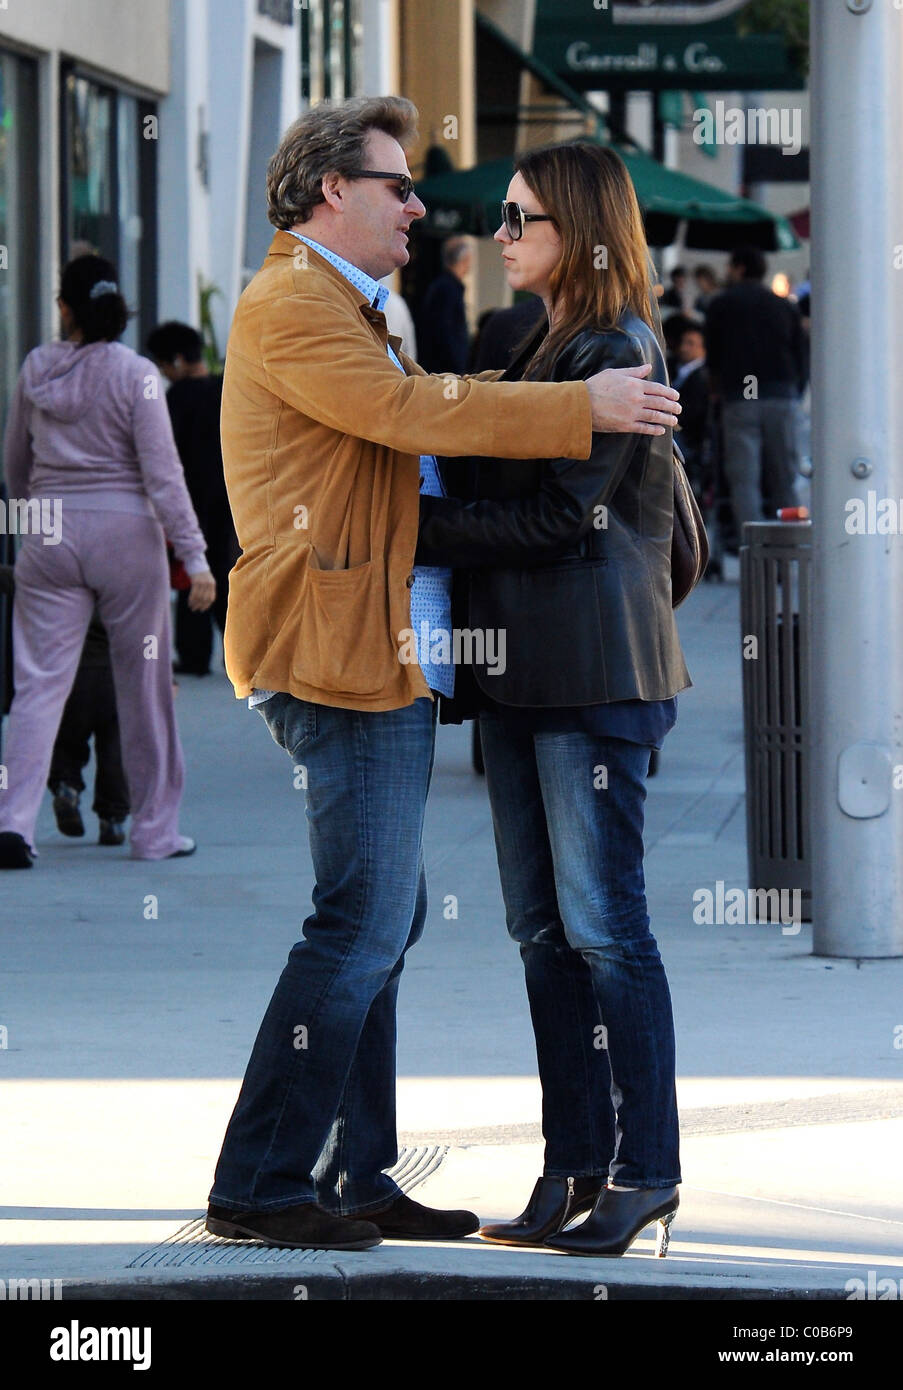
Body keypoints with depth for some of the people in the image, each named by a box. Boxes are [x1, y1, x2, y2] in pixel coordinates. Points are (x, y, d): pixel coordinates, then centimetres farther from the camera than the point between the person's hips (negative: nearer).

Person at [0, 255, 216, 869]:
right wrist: (194, 555, -11)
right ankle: (155, 829, 16)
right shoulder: (135, 375, -9)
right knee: (144, 684, 9)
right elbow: (163, 473, -13)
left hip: (50, 537, 2)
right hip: (125, 533, -2)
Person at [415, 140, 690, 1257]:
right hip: (525, 665, 9)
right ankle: (575, 1166, 12)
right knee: (542, 927, 8)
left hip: (592, 670, -9)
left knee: (602, 924, -7)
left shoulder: (616, 352, -10)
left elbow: (561, 514, -15)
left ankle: (644, 1172, -3)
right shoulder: (548, 350, 20)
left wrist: (419, 528, -12)